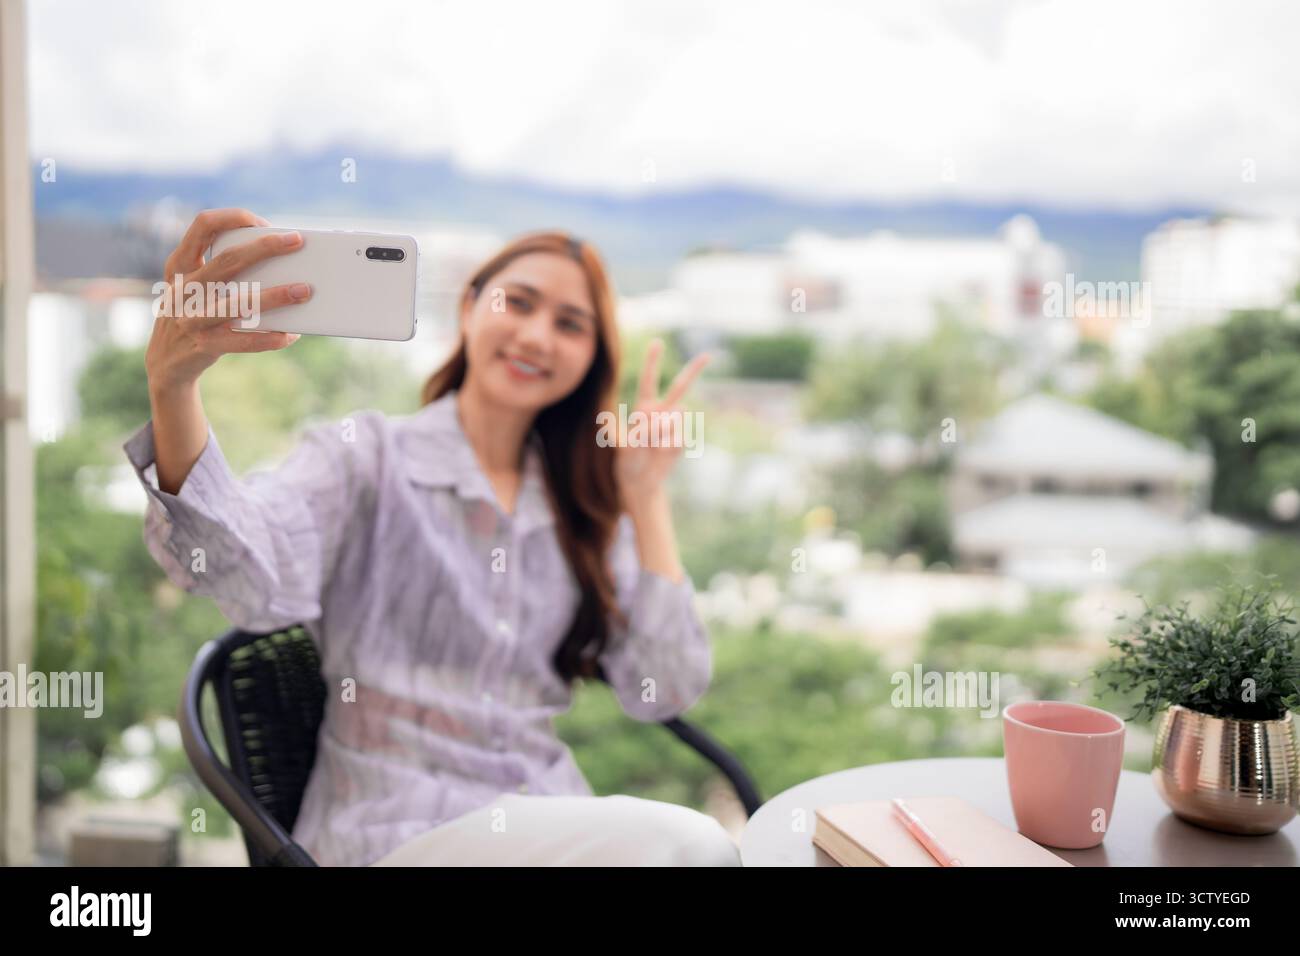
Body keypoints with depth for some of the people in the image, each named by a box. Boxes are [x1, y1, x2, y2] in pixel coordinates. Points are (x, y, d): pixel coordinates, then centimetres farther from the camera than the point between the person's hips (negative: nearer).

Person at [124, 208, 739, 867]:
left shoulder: (582, 509, 12)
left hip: (551, 821, 6)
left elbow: (661, 693, 3)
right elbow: (254, 583, -24)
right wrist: (171, 381, -39)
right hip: (392, 831, -6)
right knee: (686, 843, -28)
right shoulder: (366, 454, -1)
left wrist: (646, 497, 1)